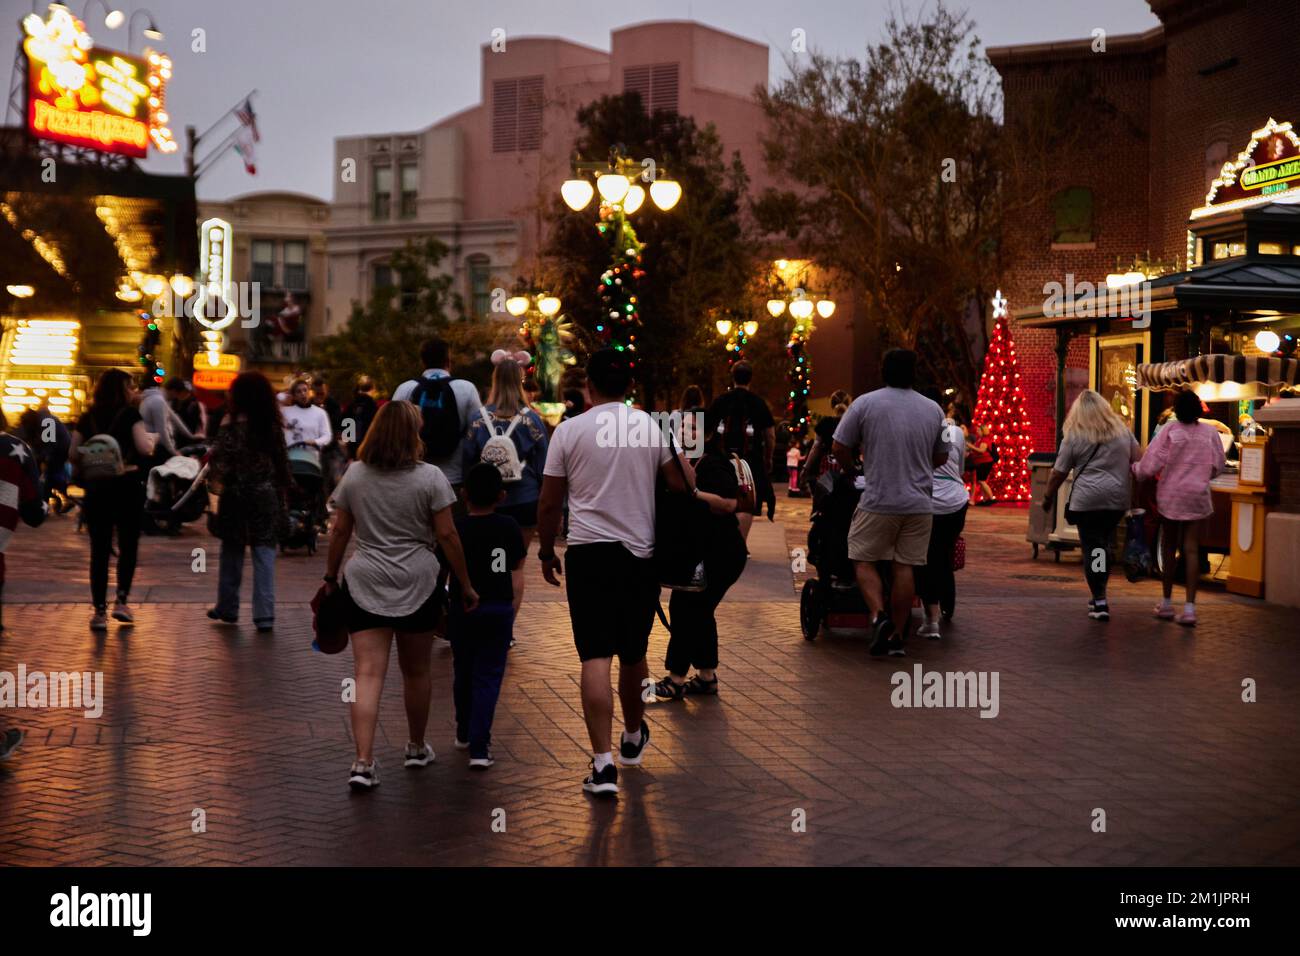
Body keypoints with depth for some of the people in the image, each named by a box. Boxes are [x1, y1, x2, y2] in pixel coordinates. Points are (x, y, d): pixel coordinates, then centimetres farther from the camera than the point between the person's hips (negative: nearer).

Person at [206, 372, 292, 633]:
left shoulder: (232, 423, -7)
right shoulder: (273, 425, 4)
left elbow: (223, 456, -14)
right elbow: (282, 460, 9)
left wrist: (216, 481, -10)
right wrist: (282, 489, 17)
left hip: (237, 494, -2)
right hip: (267, 494, 2)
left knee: (232, 551, 12)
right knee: (264, 553, 0)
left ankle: (227, 608, 22)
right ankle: (264, 614, -5)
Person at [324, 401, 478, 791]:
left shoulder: (354, 475, 5)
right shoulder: (431, 477, -4)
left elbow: (340, 532, 8)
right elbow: (446, 535, -4)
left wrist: (330, 576, 19)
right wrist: (466, 584, 3)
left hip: (364, 583, 1)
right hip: (416, 584, -1)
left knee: (368, 674, -4)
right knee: (416, 671, 14)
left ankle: (363, 763, -14)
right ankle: (417, 749, 30)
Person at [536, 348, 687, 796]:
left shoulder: (569, 430, -2)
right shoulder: (652, 427, 1)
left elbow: (549, 504, 2)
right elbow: (684, 484, 0)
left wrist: (546, 552, 15)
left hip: (588, 552, -2)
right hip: (640, 552, 2)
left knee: (596, 657, -5)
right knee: (634, 654, 18)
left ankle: (603, 763, -13)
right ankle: (633, 737, 38)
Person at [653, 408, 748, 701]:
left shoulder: (713, 464, -16)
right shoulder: (689, 461, 14)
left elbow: (728, 503, -30)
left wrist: (692, 492, -32)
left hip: (719, 554, -10)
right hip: (704, 552, 10)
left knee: (684, 608, -9)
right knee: (698, 611, 14)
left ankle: (676, 679, -4)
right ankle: (706, 676, 22)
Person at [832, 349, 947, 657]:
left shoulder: (865, 403, -5)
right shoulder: (933, 409, 7)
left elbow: (839, 449, -4)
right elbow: (941, 458, 16)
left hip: (879, 501, -3)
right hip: (920, 503, 3)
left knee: (863, 560, 9)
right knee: (905, 567, 7)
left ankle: (878, 615, -11)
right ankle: (897, 636, 11)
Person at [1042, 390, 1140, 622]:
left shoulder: (1074, 436, -2)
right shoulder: (1122, 430, 9)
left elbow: (1059, 473, 0)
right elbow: (1139, 460, 12)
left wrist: (1048, 496, 13)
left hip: (1087, 498, -4)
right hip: (1119, 498, 4)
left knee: (1092, 547, 1)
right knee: (1105, 544, 15)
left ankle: (1100, 601, -1)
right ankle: (1099, 596, 21)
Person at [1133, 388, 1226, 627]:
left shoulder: (1170, 431, -9)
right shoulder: (1210, 432, -1)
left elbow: (1151, 464, -11)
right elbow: (1218, 466, 5)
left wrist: (1136, 470, 9)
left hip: (1170, 493, -1)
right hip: (1198, 494, 2)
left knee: (1169, 547, 11)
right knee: (1191, 548, 2)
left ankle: (1167, 603, 19)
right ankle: (1190, 607, -7)